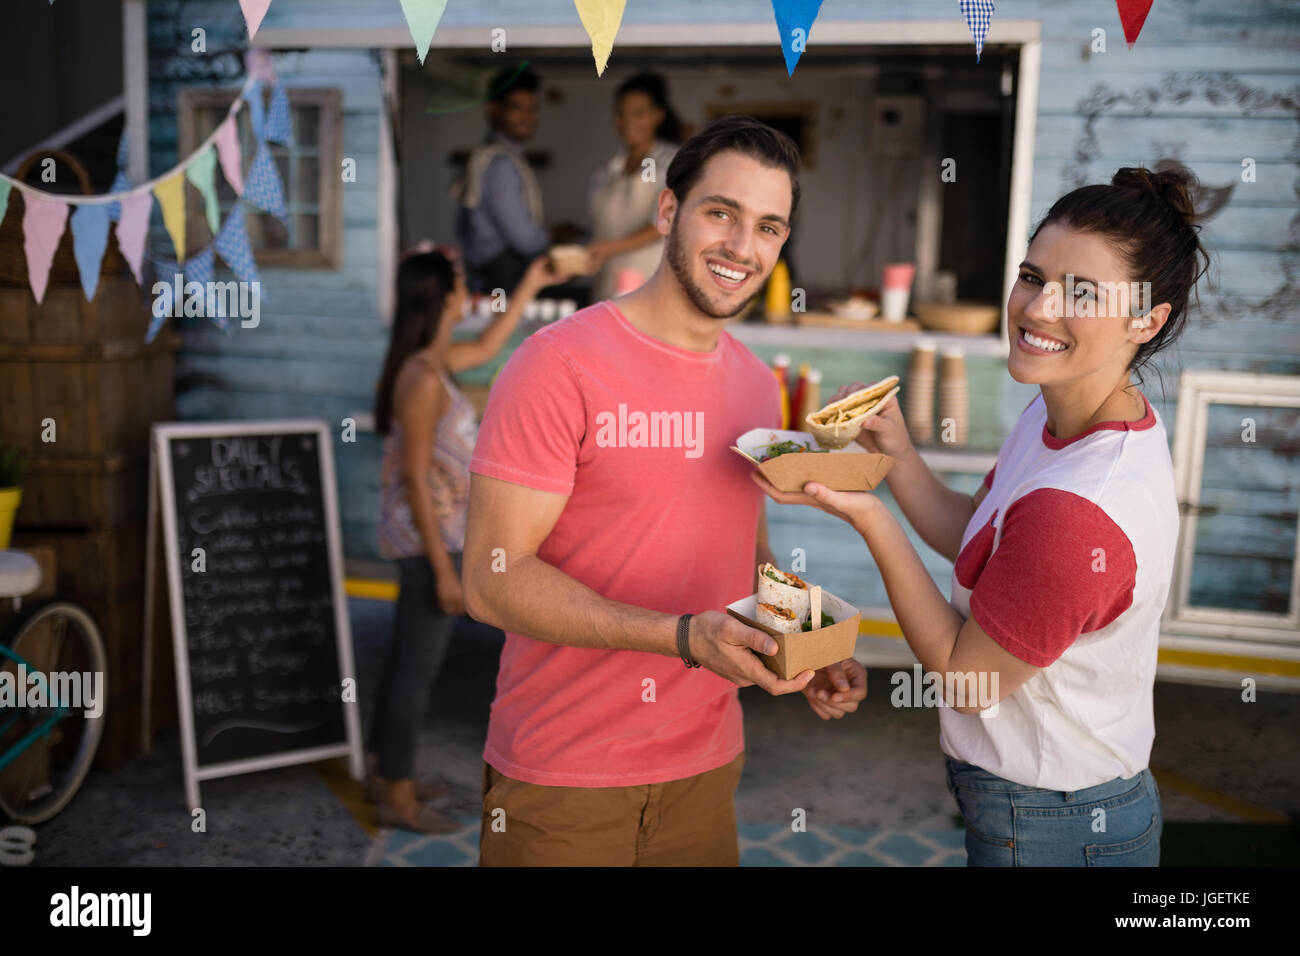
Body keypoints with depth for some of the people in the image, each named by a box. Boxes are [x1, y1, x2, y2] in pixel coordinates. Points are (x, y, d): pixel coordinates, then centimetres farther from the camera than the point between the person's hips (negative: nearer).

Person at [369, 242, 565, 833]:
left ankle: (385, 773, 32)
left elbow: (488, 347, 28)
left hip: (427, 534, 10)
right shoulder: (424, 378, -22)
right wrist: (444, 569, -21)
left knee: (407, 660, 19)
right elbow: (415, 480, -22)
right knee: (418, 668, 1)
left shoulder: (431, 361, 7)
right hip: (428, 538, -10)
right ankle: (397, 798, 14)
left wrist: (530, 286, 29)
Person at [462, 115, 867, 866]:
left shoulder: (759, 384, 6)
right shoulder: (560, 364, -15)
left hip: (707, 764, 6)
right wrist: (685, 636, -27)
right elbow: (494, 579, -18)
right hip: (562, 776, -6)